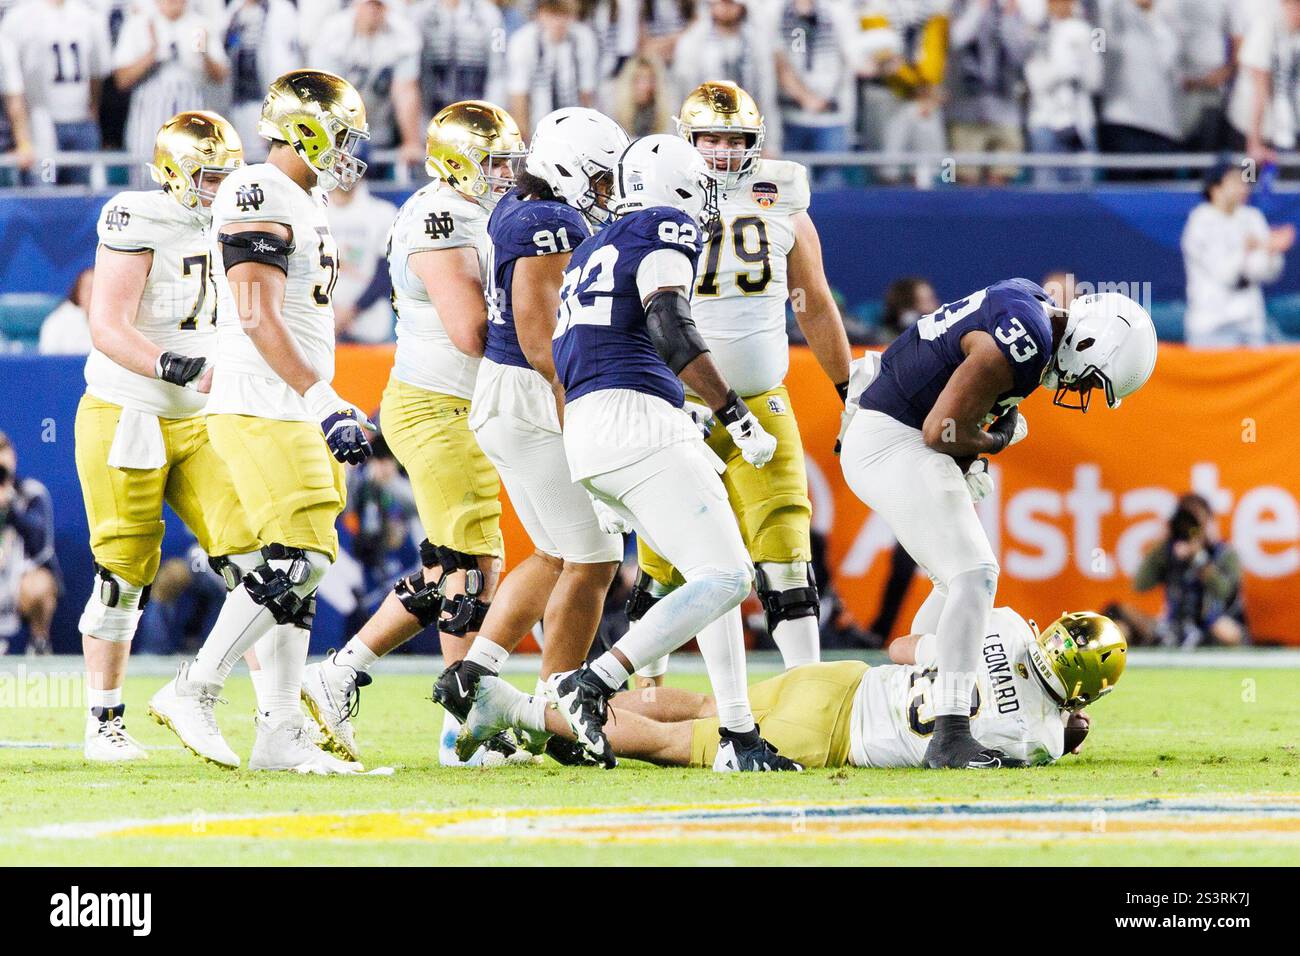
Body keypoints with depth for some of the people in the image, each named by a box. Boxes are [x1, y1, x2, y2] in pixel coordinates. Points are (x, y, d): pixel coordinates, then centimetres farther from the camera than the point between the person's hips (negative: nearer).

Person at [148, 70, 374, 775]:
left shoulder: (306, 204, 19)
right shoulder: (258, 195, -13)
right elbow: (259, 318, -20)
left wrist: (332, 412, 23)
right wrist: (325, 400, -24)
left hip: (297, 412, 10)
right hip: (261, 409, -10)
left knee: (298, 571, 6)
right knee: (295, 560, -15)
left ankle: (279, 734, 6)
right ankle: (193, 692, -9)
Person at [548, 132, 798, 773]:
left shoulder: (591, 252, 27)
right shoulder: (665, 230, 1)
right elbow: (669, 328, -15)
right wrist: (736, 415, -12)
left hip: (584, 430, 9)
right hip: (636, 417, -9)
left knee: (719, 574, 16)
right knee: (724, 578, -11)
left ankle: (738, 736, 11)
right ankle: (594, 683, -20)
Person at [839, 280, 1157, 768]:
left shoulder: (1031, 304, 8)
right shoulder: (1024, 343, -24)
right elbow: (942, 431, -22)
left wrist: (968, 463, 7)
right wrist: (998, 440, -3)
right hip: (894, 446, -10)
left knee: (958, 581, 20)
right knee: (974, 576, -16)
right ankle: (949, 738, -21)